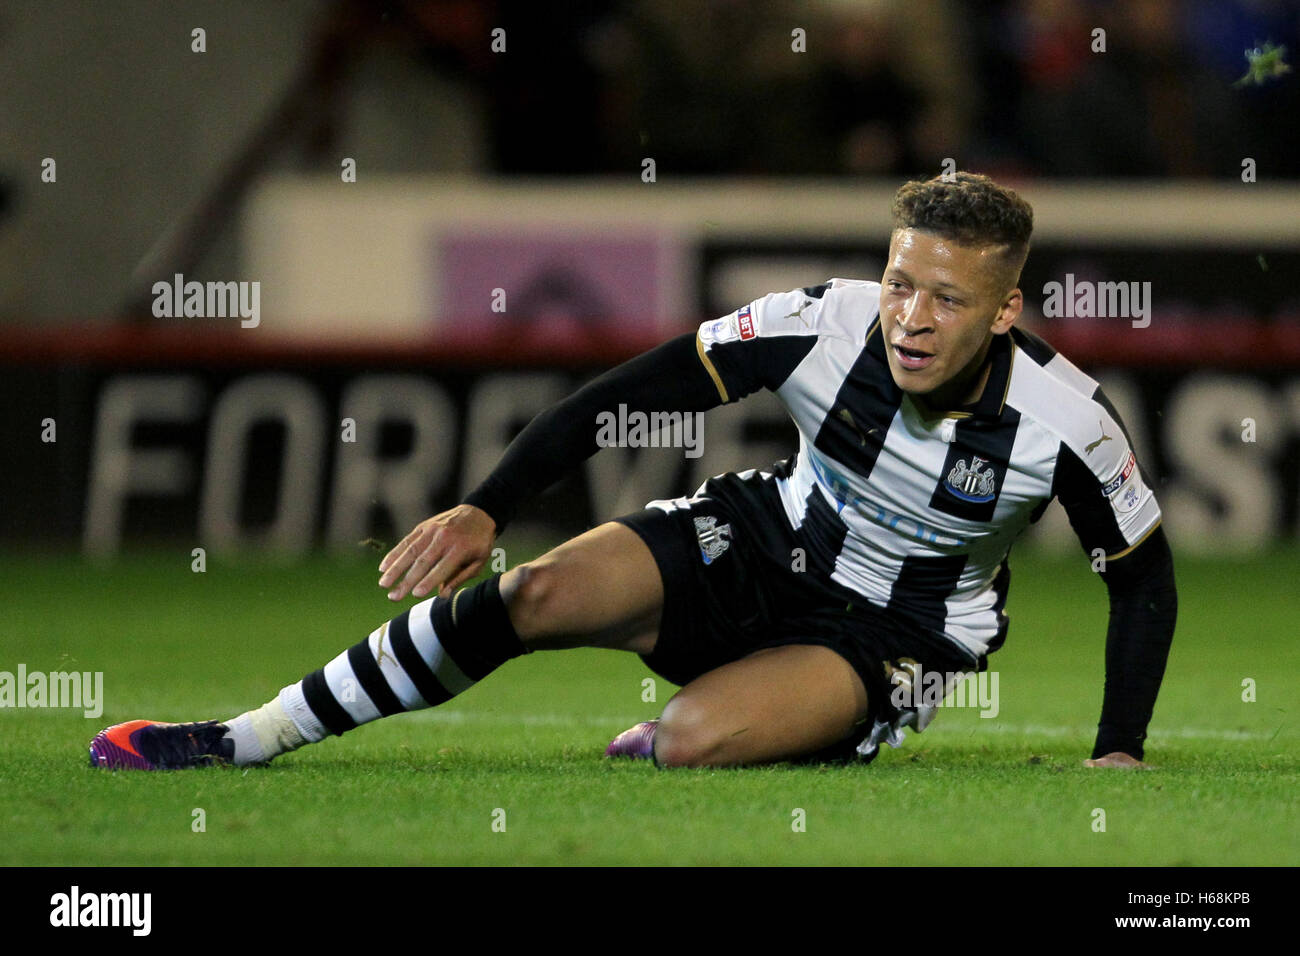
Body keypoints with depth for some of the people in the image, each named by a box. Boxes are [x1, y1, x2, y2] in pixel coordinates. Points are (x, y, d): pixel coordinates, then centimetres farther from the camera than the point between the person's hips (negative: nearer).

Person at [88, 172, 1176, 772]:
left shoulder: (1064, 418, -24)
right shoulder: (821, 325, -20)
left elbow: (1145, 576, -7)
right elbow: (624, 393, -12)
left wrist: (1119, 755, -14)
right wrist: (484, 509, -20)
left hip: (894, 638, -3)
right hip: (771, 537, 3)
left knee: (688, 739, -33)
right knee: (538, 596, -19)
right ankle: (244, 739, -8)